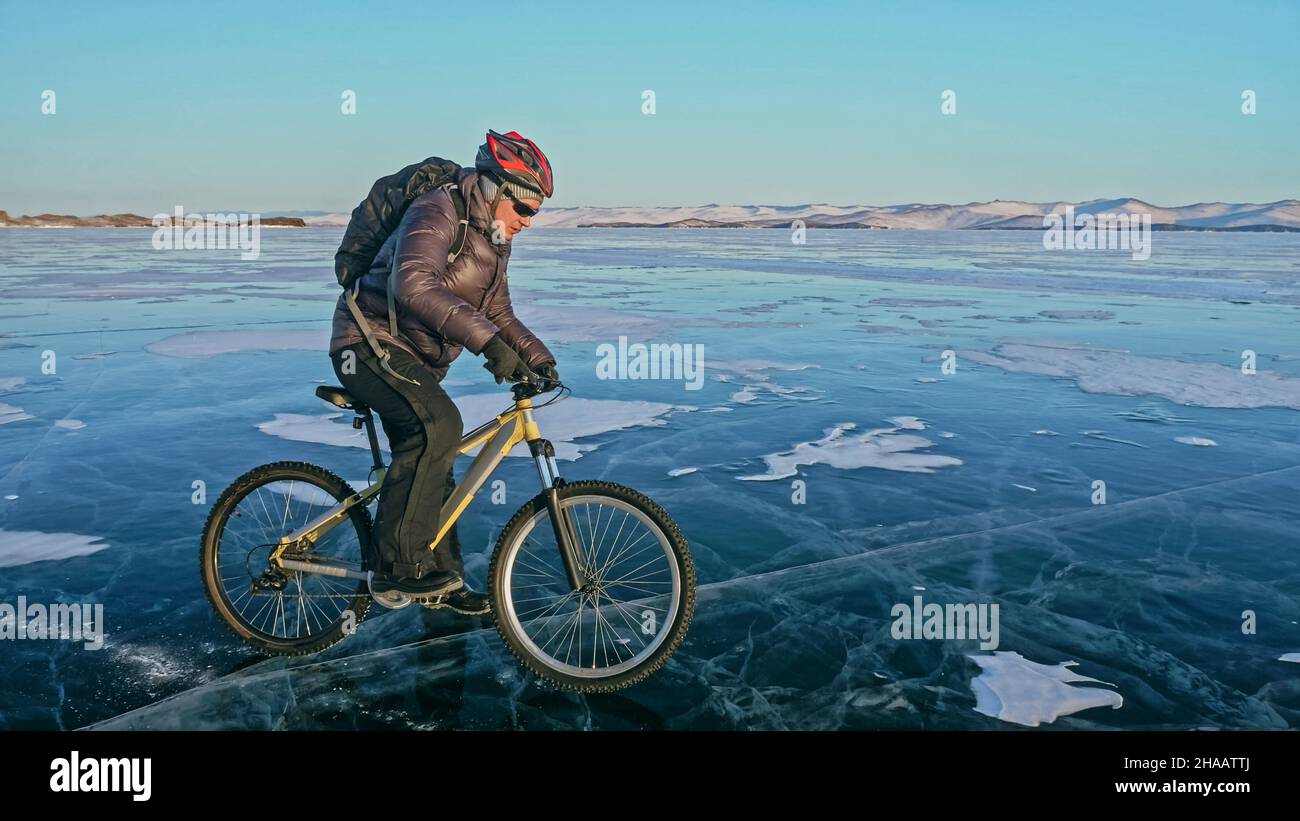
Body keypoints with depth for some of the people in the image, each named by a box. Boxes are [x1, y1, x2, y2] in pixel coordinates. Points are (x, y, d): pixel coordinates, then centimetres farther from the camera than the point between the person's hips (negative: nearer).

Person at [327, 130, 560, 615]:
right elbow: (414, 285, -37)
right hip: (371, 343, -9)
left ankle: (441, 576, 24)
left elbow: (499, 315, 18)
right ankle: (398, 566, -25)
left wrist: (538, 358, 1)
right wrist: (487, 341, -45)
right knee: (438, 425, -30)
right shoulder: (437, 213, -18)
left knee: (432, 467, 11)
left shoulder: (493, 243, 11)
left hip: (417, 361, 10)